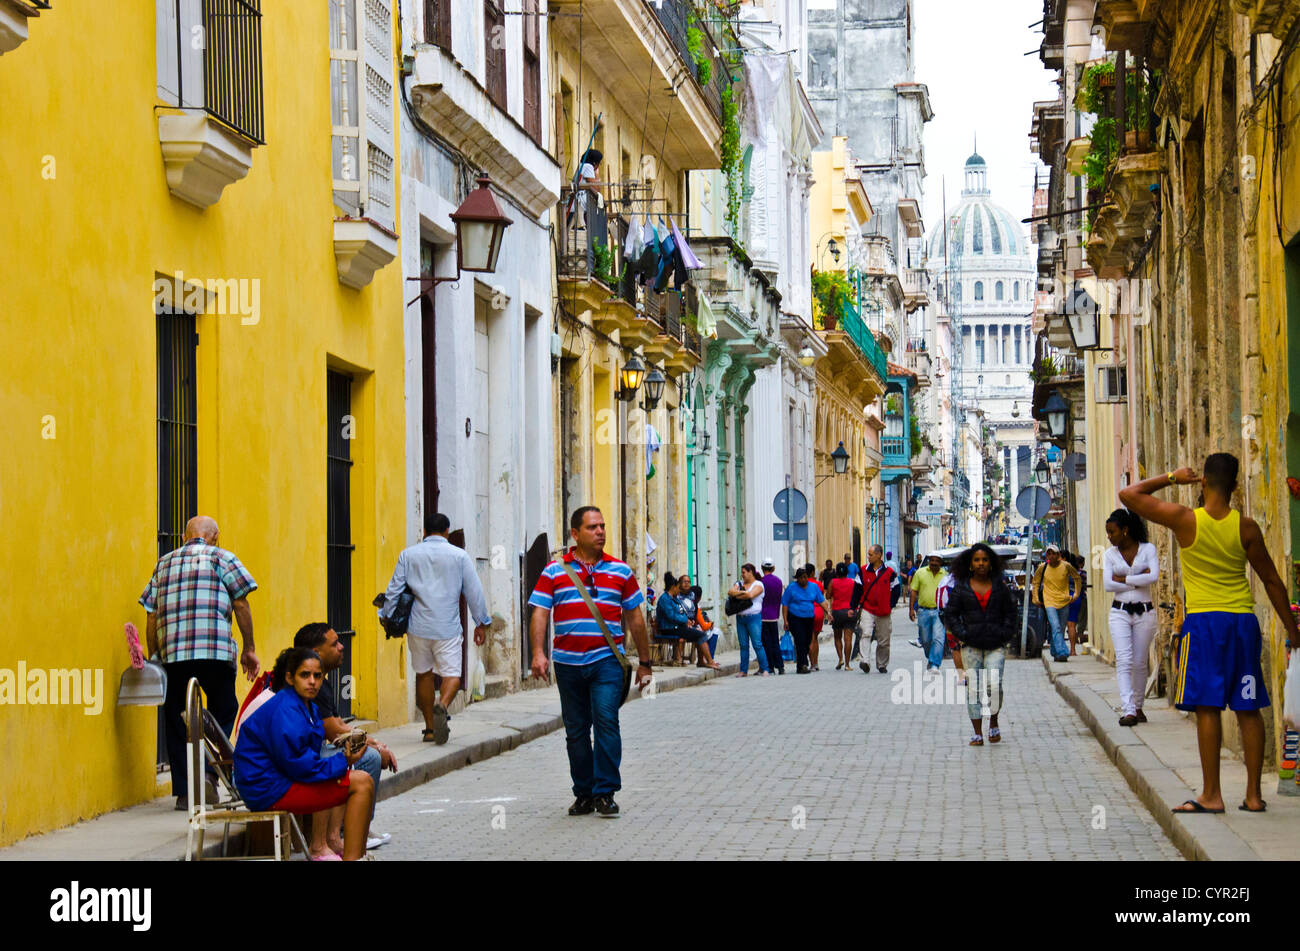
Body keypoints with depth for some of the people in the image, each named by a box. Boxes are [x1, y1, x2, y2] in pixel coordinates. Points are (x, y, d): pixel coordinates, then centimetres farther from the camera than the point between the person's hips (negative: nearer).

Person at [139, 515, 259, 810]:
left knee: (176, 722, 8)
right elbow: (241, 604, 1)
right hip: (214, 652, -4)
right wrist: (249, 649, 6)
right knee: (225, 714, 9)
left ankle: (184, 793, 5)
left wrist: (153, 658, 17)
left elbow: (151, 616, 14)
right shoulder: (221, 558, 8)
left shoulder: (164, 563, 20)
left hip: (170, 653, 4)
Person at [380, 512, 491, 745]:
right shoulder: (459, 556, 0)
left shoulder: (408, 555, 4)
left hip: (418, 627, 2)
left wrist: (386, 618, 17)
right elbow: (474, 592, 3)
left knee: (424, 674, 14)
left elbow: (394, 590, 6)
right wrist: (481, 623, 12)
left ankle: (430, 728, 17)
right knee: (452, 673, 0)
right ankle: (442, 705, -31)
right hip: (448, 628, -2)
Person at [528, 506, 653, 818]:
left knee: (606, 721, -14)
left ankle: (605, 793, -8)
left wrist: (645, 663, 14)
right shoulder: (554, 571, 6)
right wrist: (538, 653, -14)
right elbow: (539, 614, 0)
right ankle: (584, 794, 17)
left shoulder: (620, 571, 9)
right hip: (568, 662, 1)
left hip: (607, 660, -1)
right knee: (576, 731, 7)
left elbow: (635, 618, 13)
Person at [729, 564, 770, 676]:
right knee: (743, 645, 6)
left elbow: (750, 595, -17)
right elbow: (731, 592, 1)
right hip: (740, 618, 6)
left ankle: (764, 669, -4)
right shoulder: (740, 584, 17)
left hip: (754, 617, -6)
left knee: (757, 644, -9)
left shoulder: (758, 585, 0)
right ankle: (743, 670, 9)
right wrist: (742, 592, -15)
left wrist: (737, 596, -4)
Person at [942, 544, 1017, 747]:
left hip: (996, 646, 0)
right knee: (973, 688, -1)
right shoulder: (961, 588, 6)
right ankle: (977, 733, 5)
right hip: (971, 646, 0)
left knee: (994, 685, -13)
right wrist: (962, 634, -5)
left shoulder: (1000, 587, 9)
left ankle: (994, 724, 11)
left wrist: (1005, 634, 1)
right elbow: (950, 614, 7)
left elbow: (1010, 613, 15)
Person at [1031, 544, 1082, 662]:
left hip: (1064, 601, 2)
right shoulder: (1043, 567, -2)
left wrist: (1076, 594, 9)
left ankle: (1055, 653, 26)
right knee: (1056, 627, -18)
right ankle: (1062, 652, -27)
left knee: (1061, 629, 9)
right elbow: (1036, 582, 15)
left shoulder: (1066, 566, -2)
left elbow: (1077, 578, 14)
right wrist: (1036, 598, 9)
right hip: (1049, 601, -2)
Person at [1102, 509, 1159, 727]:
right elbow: (1108, 584, -7)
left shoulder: (1148, 549, 0)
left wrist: (1123, 579, -12)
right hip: (1119, 612, 1)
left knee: (1140, 663, 4)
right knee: (1124, 660, -12)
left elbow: (1154, 576, -16)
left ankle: (1138, 706, 20)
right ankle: (1127, 710, -19)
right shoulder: (1110, 554, 6)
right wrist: (1138, 580, -11)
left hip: (1144, 612, -1)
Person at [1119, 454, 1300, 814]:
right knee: (1248, 709, 7)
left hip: (1204, 620, -3)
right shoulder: (1246, 528, 0)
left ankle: (1211, 795, -3)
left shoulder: (1185, 520, -8)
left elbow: (1128, 495, -1)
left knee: (1207, 707, -2)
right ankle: (1253, 795, 11)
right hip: (1244, 621, 3)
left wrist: (1171, 478, 9)